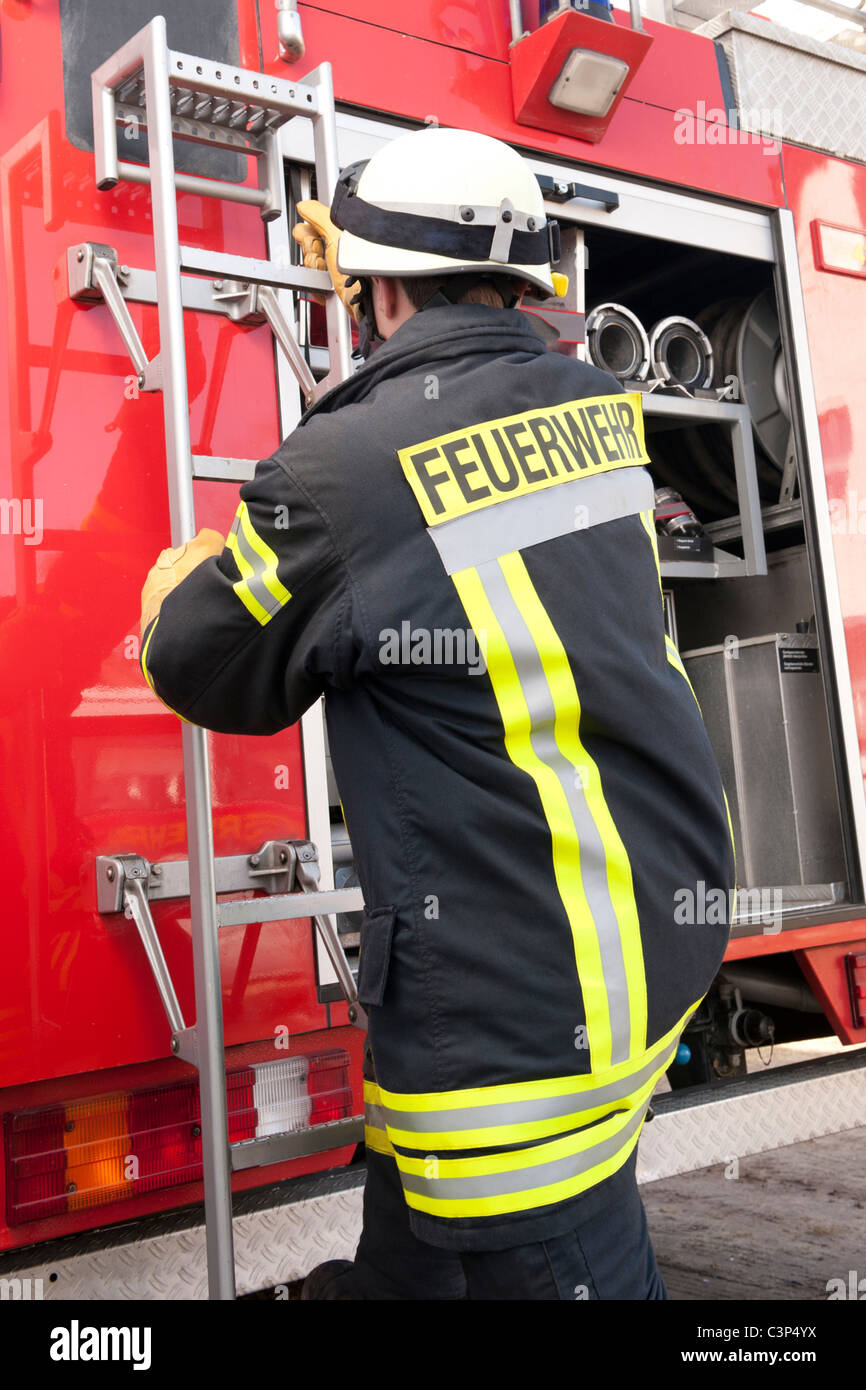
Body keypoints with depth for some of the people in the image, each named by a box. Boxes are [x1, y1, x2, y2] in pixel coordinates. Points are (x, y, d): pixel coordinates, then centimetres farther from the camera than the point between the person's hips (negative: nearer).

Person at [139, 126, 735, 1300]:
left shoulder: (342, 470, -18)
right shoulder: (594, 407, 3)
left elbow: (206, 673, -2)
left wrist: (178, 594, 21)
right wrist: (363, 265, 42)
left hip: (527, 988, -8)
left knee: (550, 1255, 10)